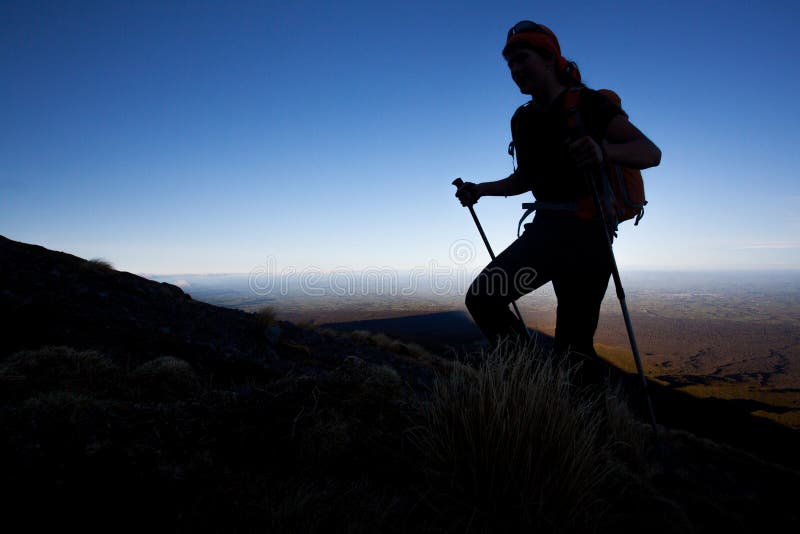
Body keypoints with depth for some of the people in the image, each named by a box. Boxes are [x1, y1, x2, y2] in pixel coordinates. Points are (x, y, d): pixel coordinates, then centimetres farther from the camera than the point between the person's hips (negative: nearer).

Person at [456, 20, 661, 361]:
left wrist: (604, 151, -38)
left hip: (586, 234, -6)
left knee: (573, 341, -6)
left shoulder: (586, 103, -9)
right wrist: (480, 190, 9)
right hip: (544, 230, 6)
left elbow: (651, 153, -18)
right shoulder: (523, 119, 10)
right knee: (481, 298, -7)